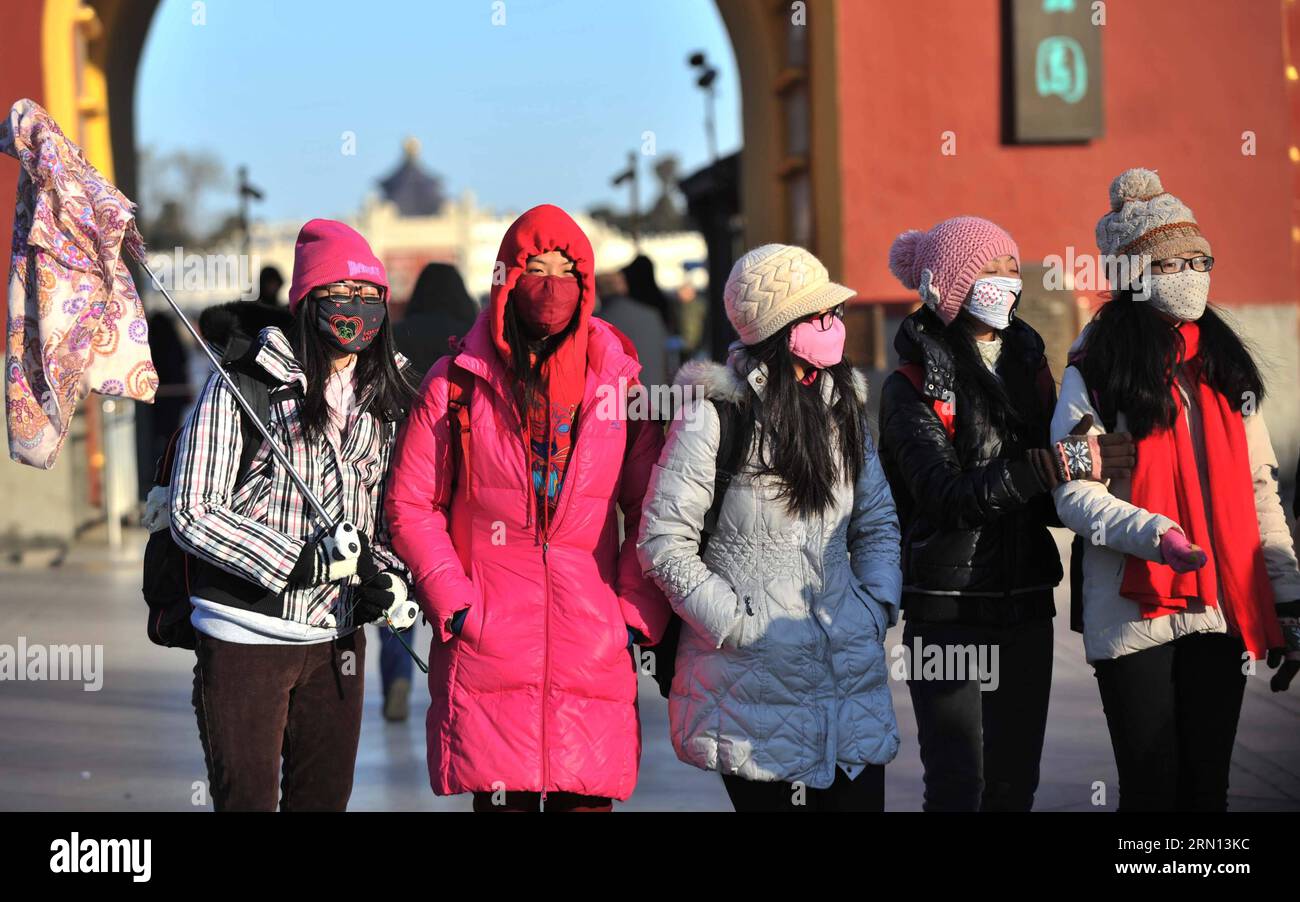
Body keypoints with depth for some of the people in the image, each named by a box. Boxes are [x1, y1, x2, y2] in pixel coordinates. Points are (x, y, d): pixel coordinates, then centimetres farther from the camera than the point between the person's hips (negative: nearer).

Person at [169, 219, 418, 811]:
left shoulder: (383, 403, 8)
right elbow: (192, 514, -12)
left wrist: (389, 575, -3)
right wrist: (301, 560, -21)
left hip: (336, 641, 5)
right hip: (246, 637, -5)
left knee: (326, 799, 12)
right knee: (246, 800, 1)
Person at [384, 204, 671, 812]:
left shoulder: (618, 381, 8)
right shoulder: (457, 383, 4)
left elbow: (652, 512, 12)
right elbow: (411, 505, 7)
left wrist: (637, 613, 2)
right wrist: (455, 603, -3)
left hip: (593, 649, 1)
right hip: (489, 643, -1)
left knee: (588, 796, -1)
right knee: (501, 796, -1)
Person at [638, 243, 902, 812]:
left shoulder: (843, 403, 11)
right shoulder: (715, 410, -9)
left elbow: (877, 523, 20)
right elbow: (665, 542, -9)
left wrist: (876, 609, 5)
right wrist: (738, 626, -13)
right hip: (752, 676, -5)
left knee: (860, 799, 3)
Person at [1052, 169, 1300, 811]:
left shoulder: (1227, 368, 12)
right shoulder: (1096, 372, -4)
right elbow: (1075, 493, -10)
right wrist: (1156, 535, -25)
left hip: (1223, 612, 5)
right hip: (1136, 614, -4)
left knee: (1208, 785, 8)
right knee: (1154, 787, -2)